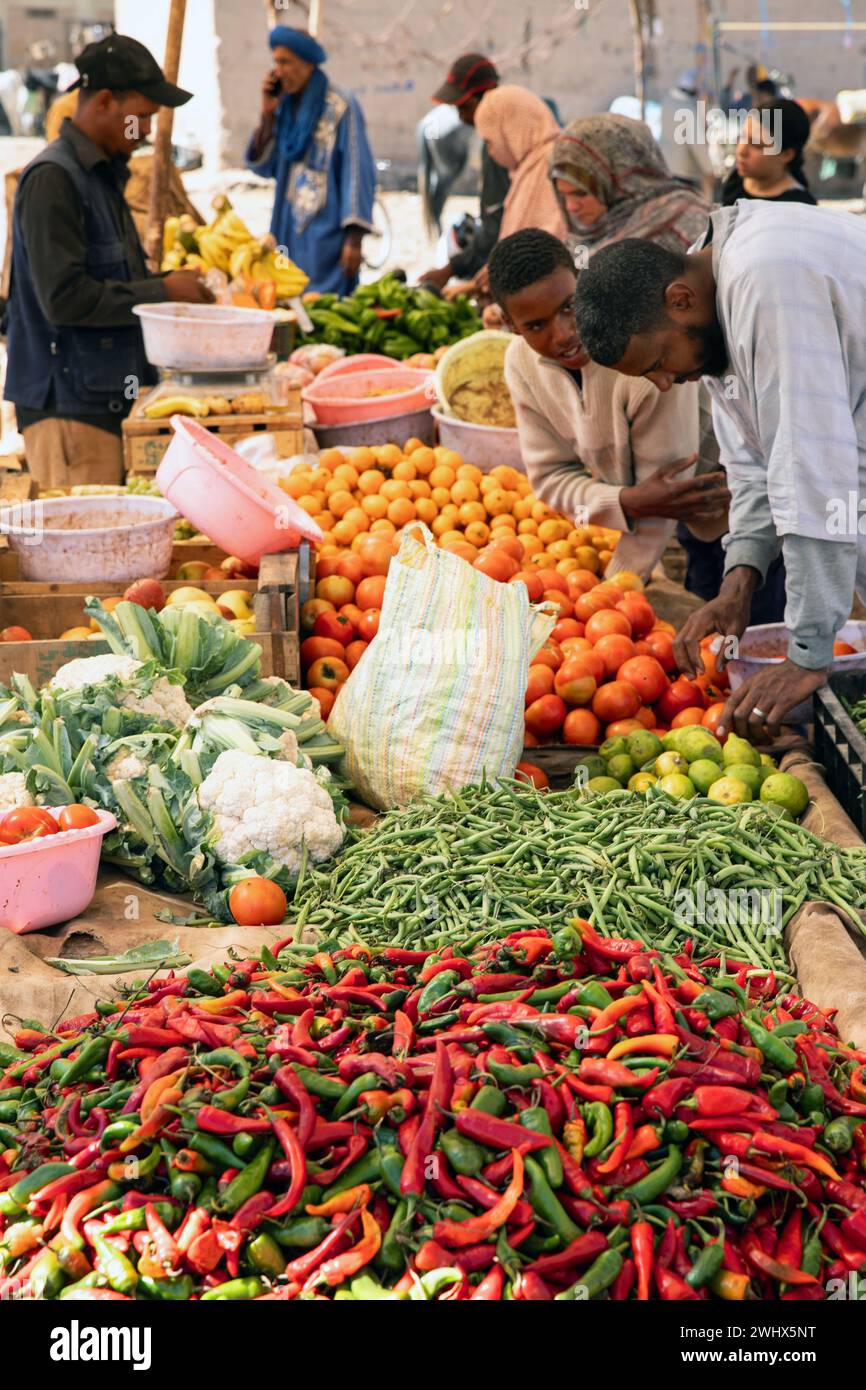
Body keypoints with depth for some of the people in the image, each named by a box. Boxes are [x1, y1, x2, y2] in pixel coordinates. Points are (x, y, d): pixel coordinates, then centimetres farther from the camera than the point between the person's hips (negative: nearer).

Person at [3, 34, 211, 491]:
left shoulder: (103, 174, 18)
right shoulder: (53, 179, -13)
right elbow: (64, 297, -21)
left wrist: (169, 284, 6)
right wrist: (161, 292, -13)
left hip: (104, 399, 9)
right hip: (67, 406, -9)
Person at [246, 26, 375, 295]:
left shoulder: (340, 107, -9)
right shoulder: (285, 105, 10)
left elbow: (357, 173, -11)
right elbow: (263, 167, 10)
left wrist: (354, 238, -16)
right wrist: (267, 115, -1)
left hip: (326, 232, -6)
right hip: (288, 231, 6)